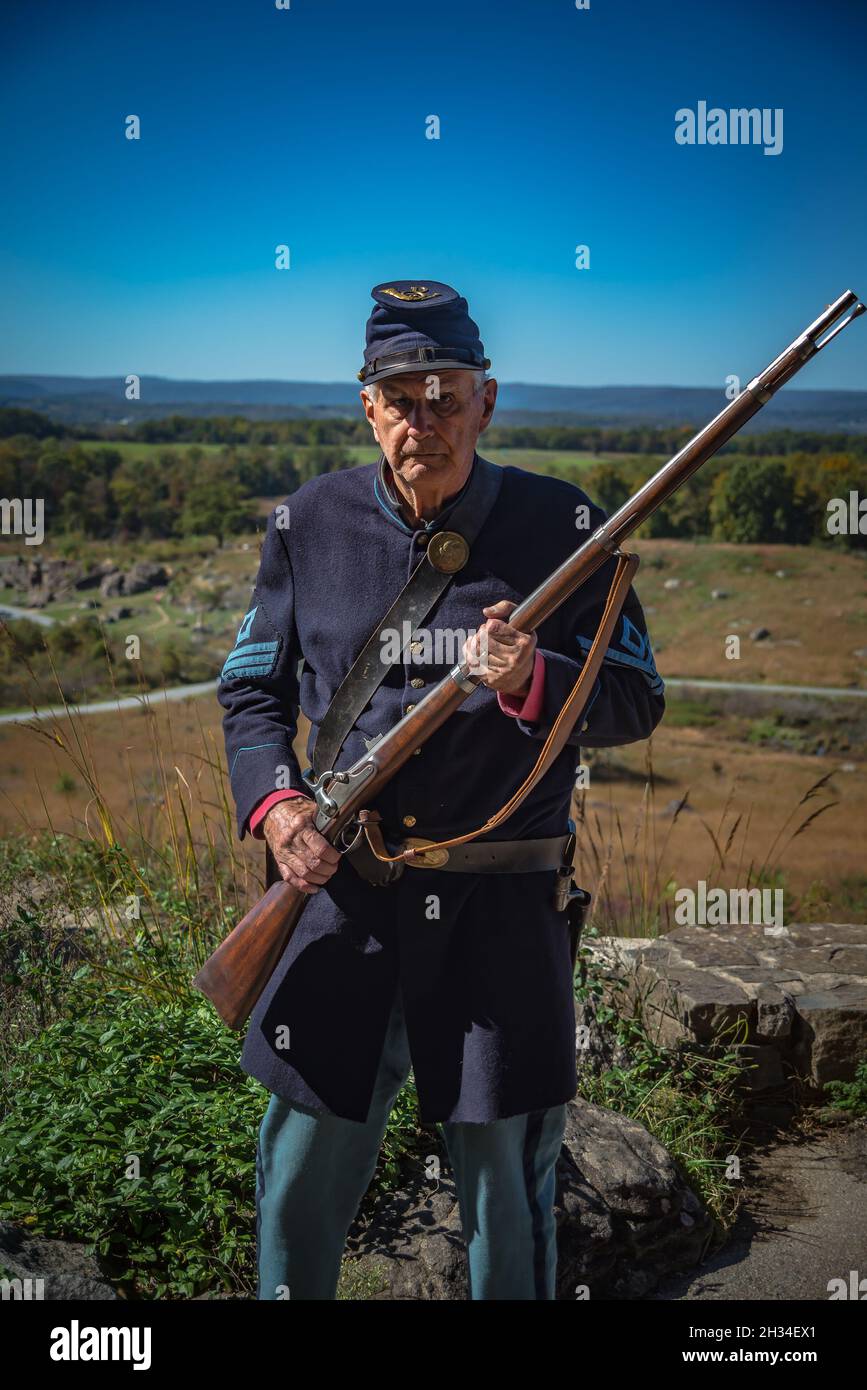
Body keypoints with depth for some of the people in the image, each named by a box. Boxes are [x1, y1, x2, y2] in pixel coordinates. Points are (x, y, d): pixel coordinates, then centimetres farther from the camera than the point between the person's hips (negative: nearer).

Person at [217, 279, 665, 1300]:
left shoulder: (563, 528, -3)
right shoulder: (309, 526, 3)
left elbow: (637, 702, -1)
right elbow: (251, 690, 11)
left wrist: (534, 683, -21)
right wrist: (274, 805, -7)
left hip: (504, 908, -1)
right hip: (344, 889, 2)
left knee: (507, 1185, 14)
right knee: (300, 1176, 13)